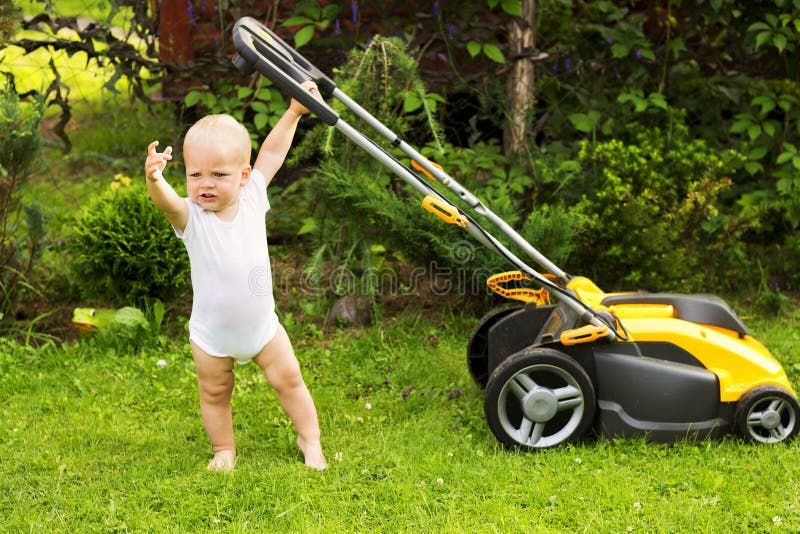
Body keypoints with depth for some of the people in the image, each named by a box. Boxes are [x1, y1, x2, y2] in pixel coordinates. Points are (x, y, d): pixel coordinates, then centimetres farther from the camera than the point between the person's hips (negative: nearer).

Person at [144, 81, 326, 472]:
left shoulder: (251, 198, -12)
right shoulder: (191, 217, -22)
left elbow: (271, 154, 2)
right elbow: (167, 203, -45)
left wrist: (294, 112, 5)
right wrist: (155, 181, -67)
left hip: (262, 326, 2)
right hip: (211, 336, -2)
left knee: (289, 380, 12)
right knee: (214, 393, 13)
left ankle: (310, 440, 30)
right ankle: (223, 449, 34)